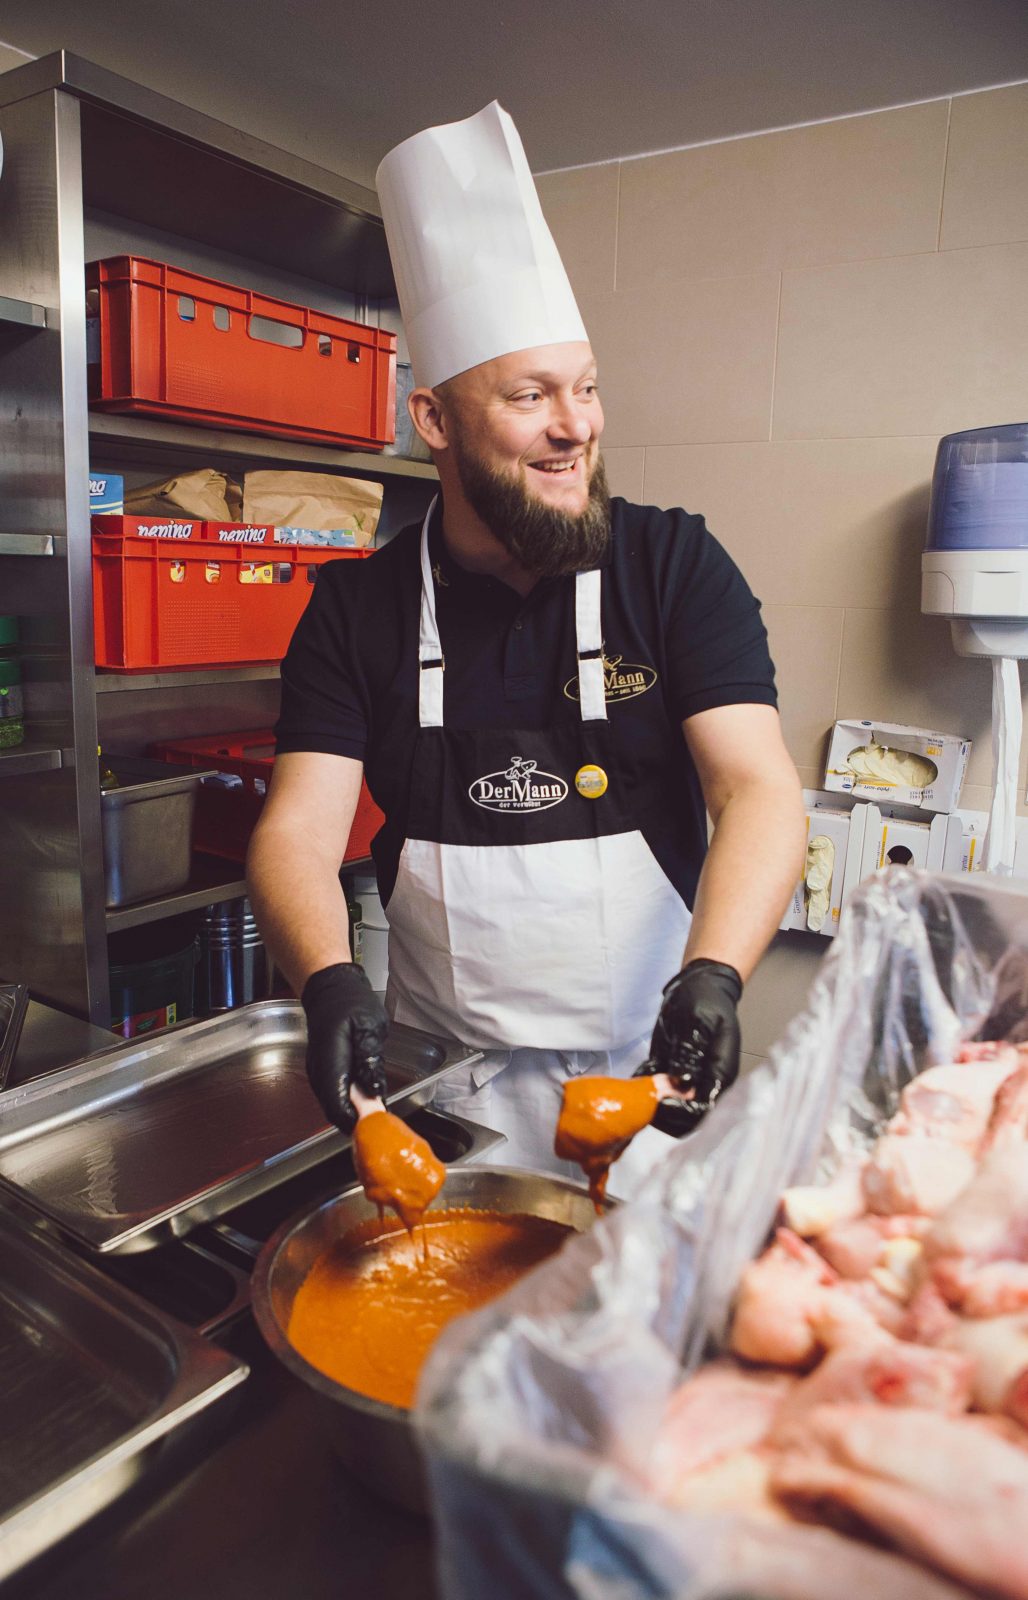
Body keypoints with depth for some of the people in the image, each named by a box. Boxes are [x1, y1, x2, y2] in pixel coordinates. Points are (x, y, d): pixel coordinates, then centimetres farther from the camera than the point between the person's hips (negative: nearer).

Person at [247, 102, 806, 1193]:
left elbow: (759, 790, -15)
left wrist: (714, 974, -32)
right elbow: (298, 829, -10)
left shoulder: (676, 567, -6)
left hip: (650, 1068, 0)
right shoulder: (358, 609, -4)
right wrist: (328, 981, -30)